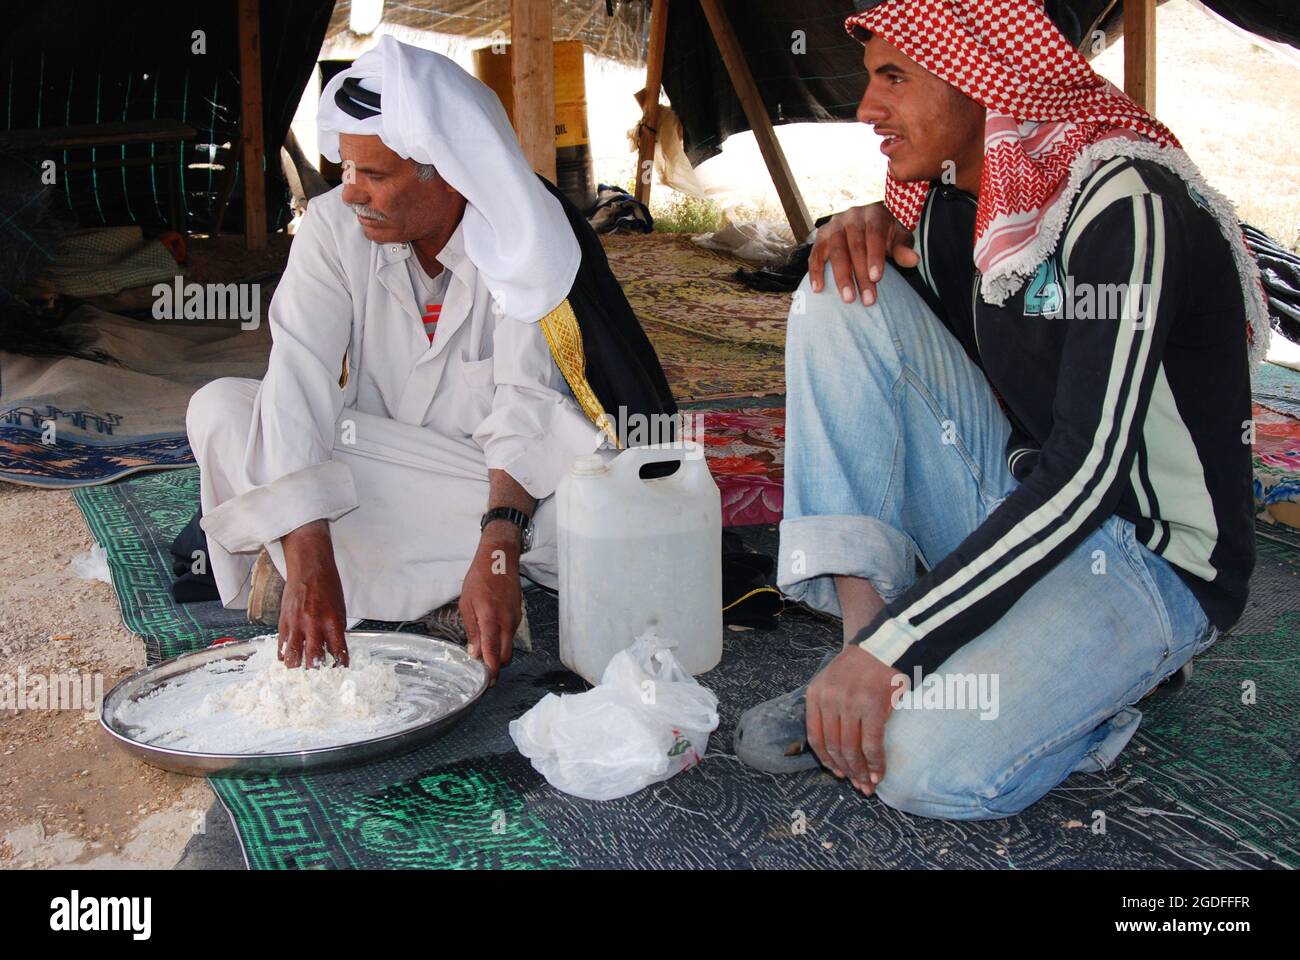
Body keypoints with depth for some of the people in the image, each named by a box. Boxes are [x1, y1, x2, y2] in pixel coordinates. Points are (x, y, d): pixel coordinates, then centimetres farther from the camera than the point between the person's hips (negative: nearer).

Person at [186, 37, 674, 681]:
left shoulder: (521, 239, -18)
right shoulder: (333, 227, -14)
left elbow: (526, 401, -26)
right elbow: (298, 381, -25)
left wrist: (498, 552, -43)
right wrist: (308, 559, -39)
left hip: (495, 479, -1)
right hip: (370, 466, 2)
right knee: (219, 409, -20)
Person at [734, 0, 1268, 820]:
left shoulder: (1125, 205, -22)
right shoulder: (953, 195, 1)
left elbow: (1088, 475, -29)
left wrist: (890, 651, -31)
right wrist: (874, 230, -5)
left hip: (1149, 558, -7)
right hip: (1017, 499, 7)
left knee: (925, 760, -31)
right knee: (838, 297, -8)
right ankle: (865, 611, -12)